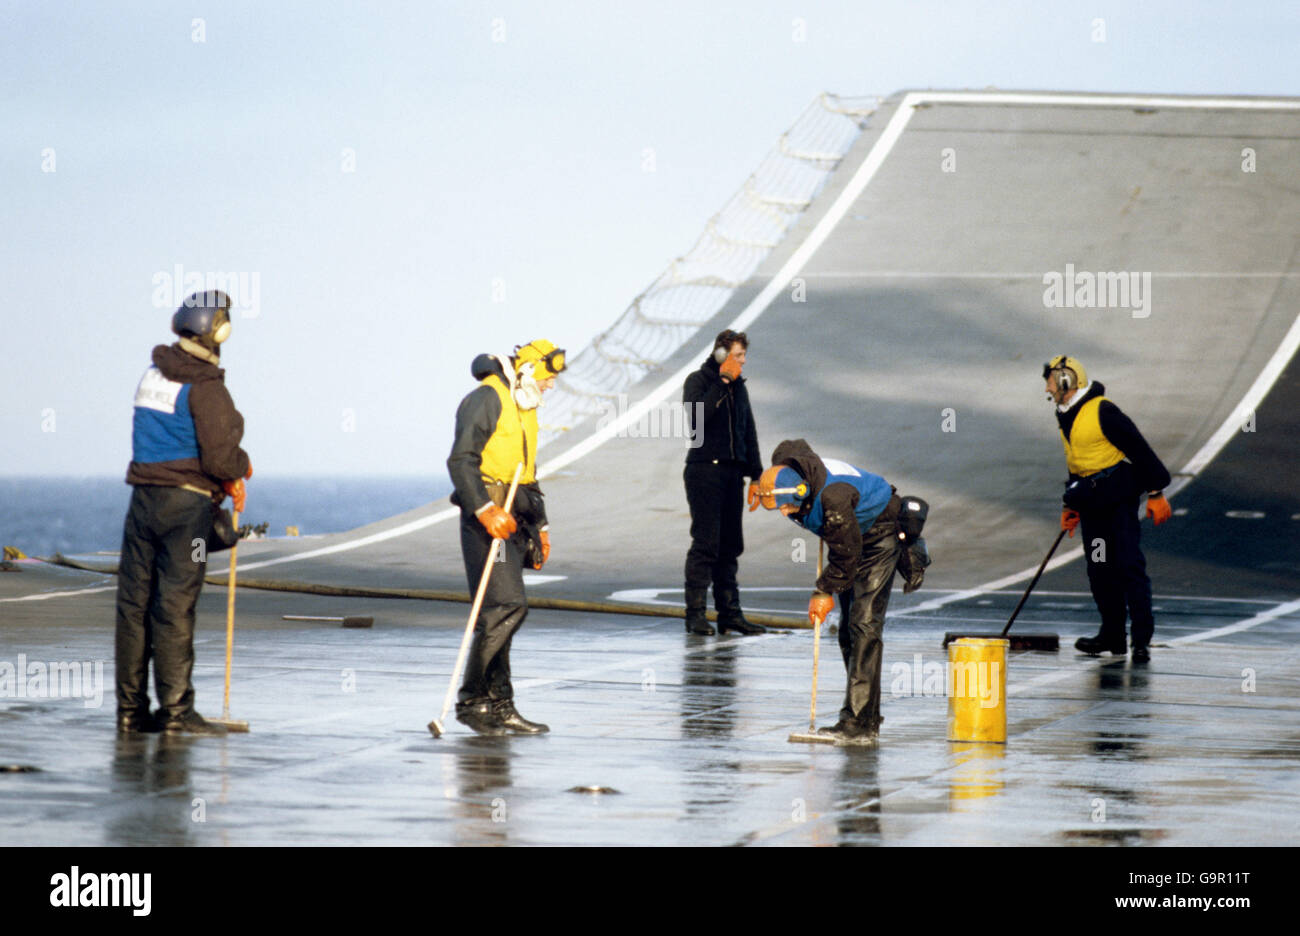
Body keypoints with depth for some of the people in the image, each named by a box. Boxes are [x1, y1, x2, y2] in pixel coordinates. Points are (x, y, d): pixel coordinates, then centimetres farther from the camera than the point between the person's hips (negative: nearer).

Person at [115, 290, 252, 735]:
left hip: (143, 498, 7)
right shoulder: (205, 387, -13)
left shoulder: (153, 375, 11)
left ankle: (131, 709, 10)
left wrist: (225, 480, 11)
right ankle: (175, 710, -4)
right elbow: (220, 458, -17)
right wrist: (242, 468, 6)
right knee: (175, 606, -5)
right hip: (185, 503, -7)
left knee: (135, 602, 7)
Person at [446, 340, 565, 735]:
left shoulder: (524, 409, 22)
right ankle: (471, 699, -13)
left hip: (512, 520, 9)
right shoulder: (486, 399, -8)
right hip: (487, 519, -9)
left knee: (503, 612, 8)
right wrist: (485, 509, -27)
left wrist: (540, 525, 28)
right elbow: (461, 460, -18)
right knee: (507, 606, -16)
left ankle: (499, 706, 10)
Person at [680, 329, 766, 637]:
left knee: (730, 545, 6)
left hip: (732, 472, 6)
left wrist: (756, 475, 18)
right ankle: (696, 614, -10)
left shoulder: (738, 386, 17)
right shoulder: (698, 381, -2)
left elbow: (749, 433, 22)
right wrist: (722, 384, -17)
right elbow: (696, 420, -20)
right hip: (704, 469, -6)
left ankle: (729, 613, 9)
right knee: (706, 542, -11)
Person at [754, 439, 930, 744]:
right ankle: (866, 716, 13)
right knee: (847, 629, 6)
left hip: (880, 534, -9)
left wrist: (824, 592, -15)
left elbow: (846, 555, -28)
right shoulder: (784, 466, -16)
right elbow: (796, 446, 11)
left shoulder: (833, 497, -39)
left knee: (864, 625, -18)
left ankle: (860, 722, -22)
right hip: (847, 536, 9)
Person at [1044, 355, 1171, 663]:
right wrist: (1070, 505, 22)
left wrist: (1155, 493, -15)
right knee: (1100, 569, 8)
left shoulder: (1103, 412, -15)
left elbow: (1140, 450, -15)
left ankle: (1142, 638, -11)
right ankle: (1113, 635, 15)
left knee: (1129, 565, -11)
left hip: (1119, 496, -9)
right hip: (1090, 500, 9)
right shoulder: (1067, 418, 12)